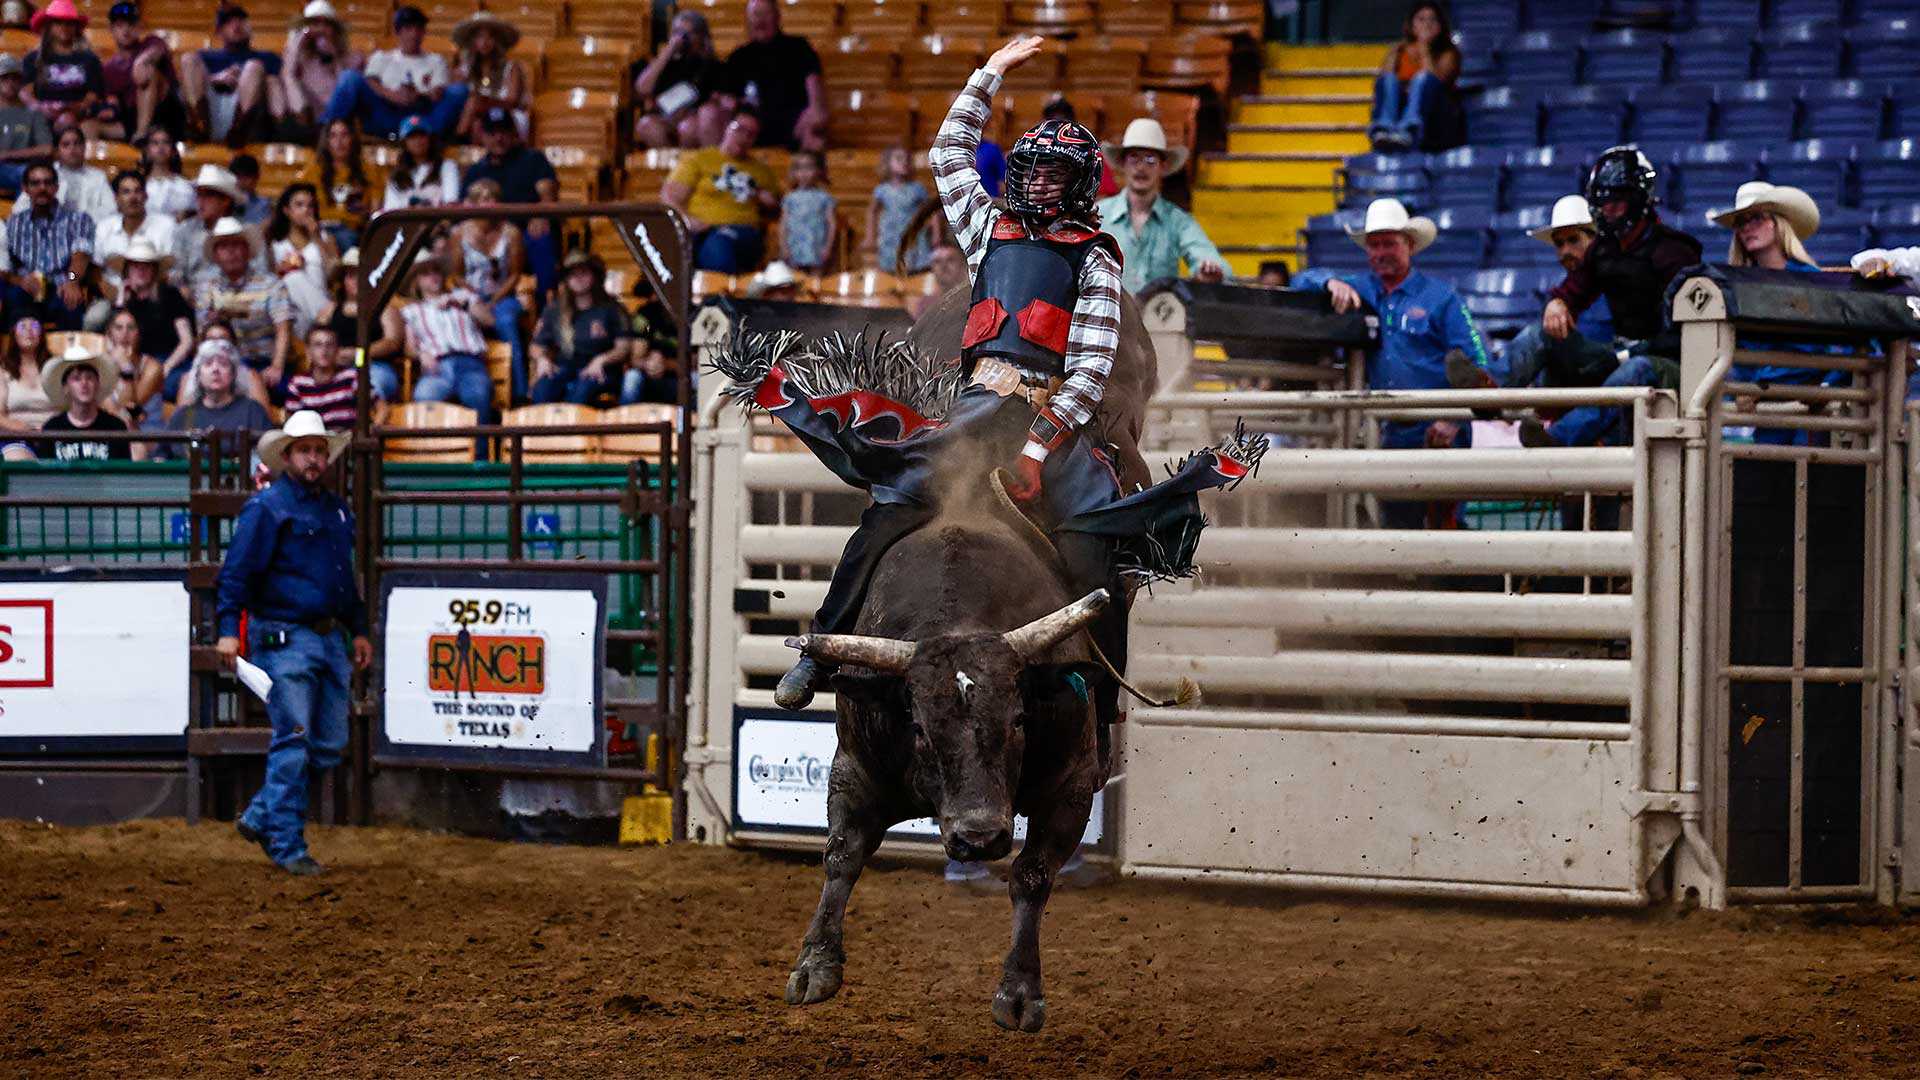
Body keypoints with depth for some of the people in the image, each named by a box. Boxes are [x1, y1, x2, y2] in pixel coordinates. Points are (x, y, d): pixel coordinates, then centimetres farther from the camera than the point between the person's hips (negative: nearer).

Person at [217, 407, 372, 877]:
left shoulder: (336, 510, 17)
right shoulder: (267, 508, -7)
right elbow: (236, 571, -11)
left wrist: (358, 629, 25)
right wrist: (228, 630, -19)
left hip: (330, 640, 8)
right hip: (284, 639, -8)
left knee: (329, 746, 7)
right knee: (293, 742, -8)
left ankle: (260, 817, 21)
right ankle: (287, 845, -3)